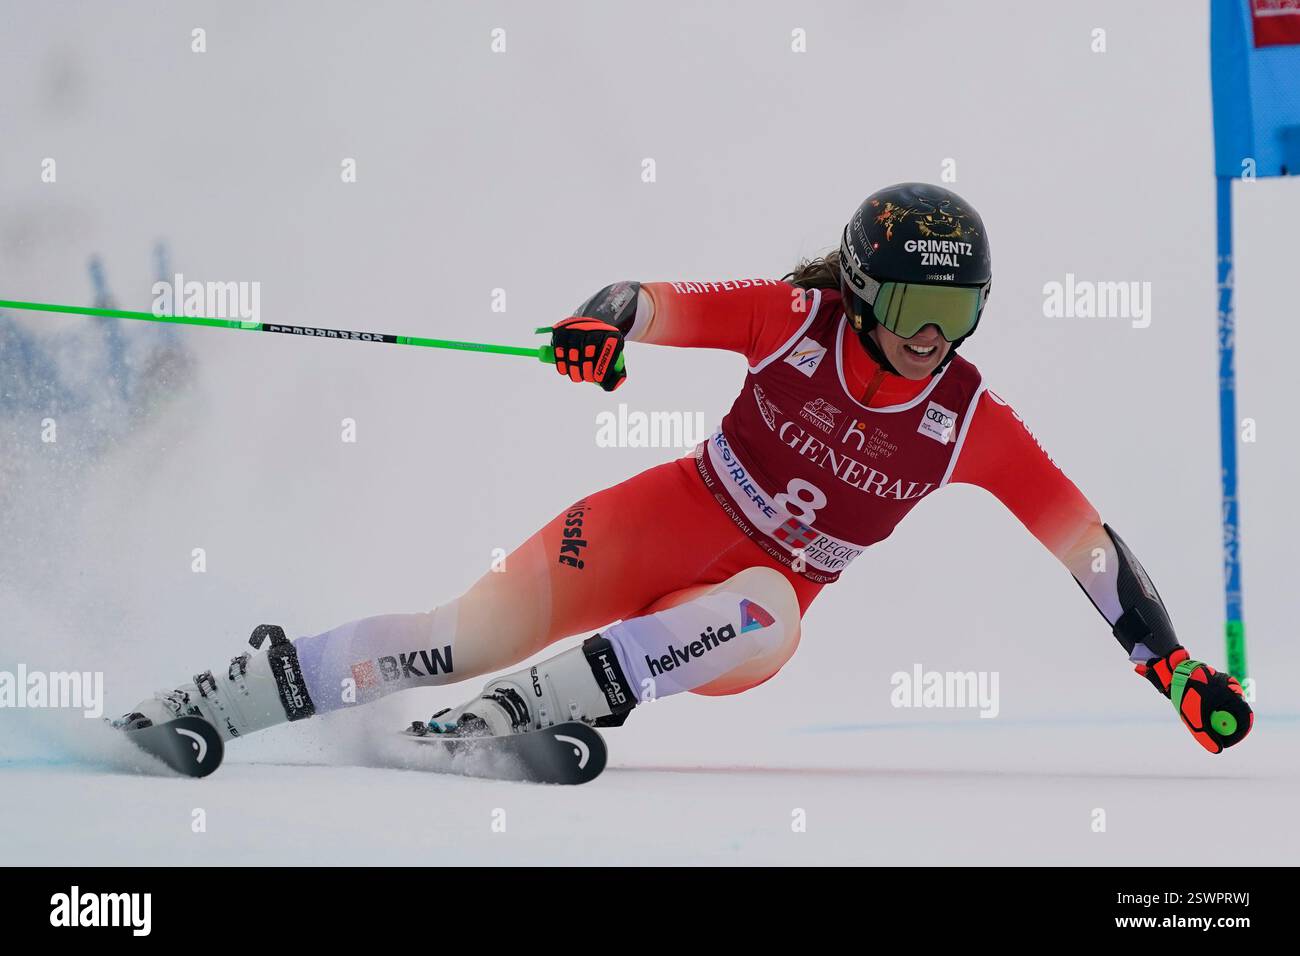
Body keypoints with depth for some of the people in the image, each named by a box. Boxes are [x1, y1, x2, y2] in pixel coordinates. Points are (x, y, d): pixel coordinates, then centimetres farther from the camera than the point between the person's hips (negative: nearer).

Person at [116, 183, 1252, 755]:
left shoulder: (973, 424, -7)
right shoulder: (797, 321, -10)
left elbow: (1088, 544, -2)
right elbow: (666, 301, -11)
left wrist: (1178, 665, -6)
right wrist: (605, 322, -36)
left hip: (769, 592, 1)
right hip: (677, 516, 0)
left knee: (763, 619, -37)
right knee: (481, 621, -17)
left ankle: (526, 707, -43)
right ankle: (210, 701, -13)